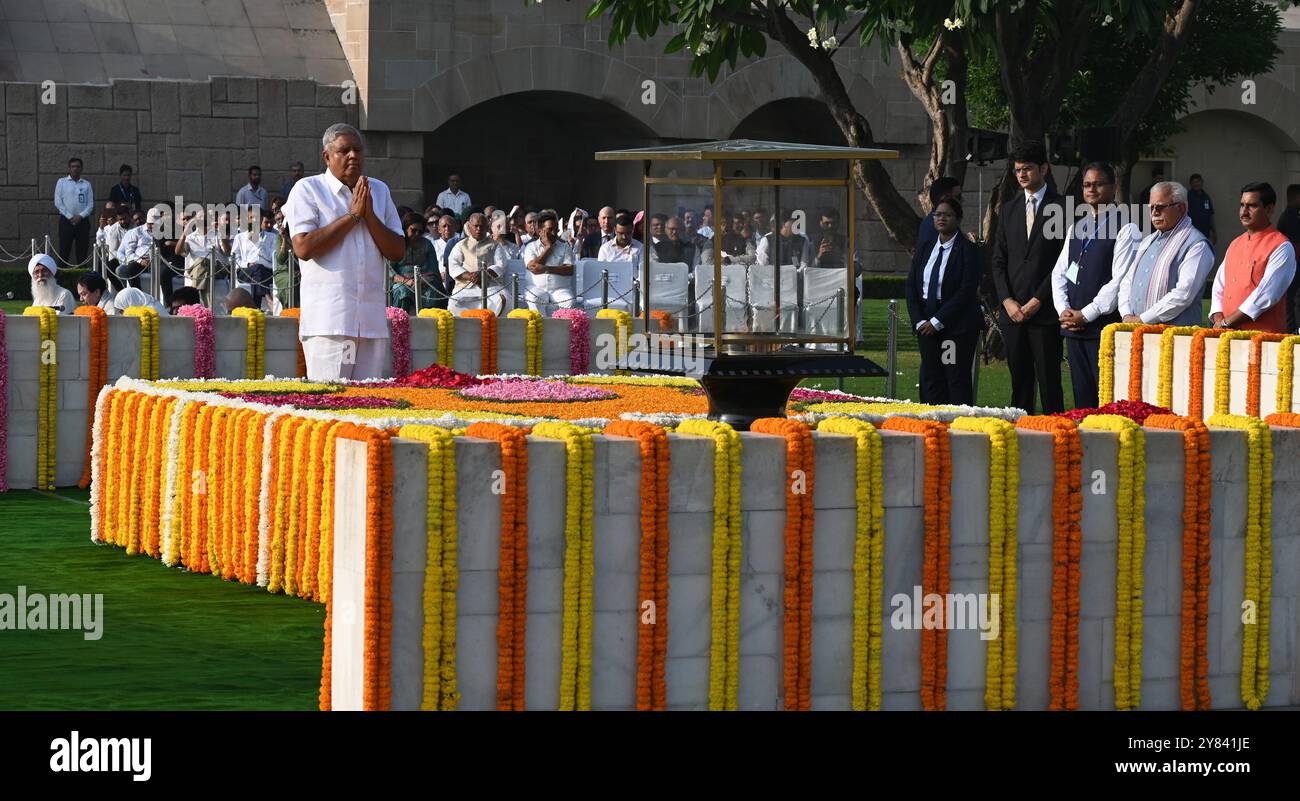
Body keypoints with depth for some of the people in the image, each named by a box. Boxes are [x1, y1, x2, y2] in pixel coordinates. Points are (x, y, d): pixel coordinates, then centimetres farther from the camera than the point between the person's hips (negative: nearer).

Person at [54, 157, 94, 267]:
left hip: (82, 221, 2)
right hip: (66, 220, -2)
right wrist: (70, 217, -9)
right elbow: (58, 202, -1)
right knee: (64, 250, -5)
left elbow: (90, 204, 6)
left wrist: (80, 216, -9)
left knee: (82, 252, 1)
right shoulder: (62, 182, 5)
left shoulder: (86, 184, 10)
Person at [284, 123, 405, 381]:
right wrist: (352, 216, -7)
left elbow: (398, 251, 11)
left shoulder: (379, 191, 17)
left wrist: (369, 214, -3)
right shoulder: (307, 190, 3)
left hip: (373, 318, 5)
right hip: (328, 318, -5)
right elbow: (303, 248, -11)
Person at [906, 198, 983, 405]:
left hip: (958, 324, -6)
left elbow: (967, 291, -13)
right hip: (927, 324, 6)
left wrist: (937, 322, -15)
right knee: (931, 379, 4)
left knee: (958, 380, -6)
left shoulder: (968, 250, -6)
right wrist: (919, 321, -5)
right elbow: (911, 287, 10)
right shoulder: (924, 251, 13)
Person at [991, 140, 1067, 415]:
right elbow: (998, 260, 13)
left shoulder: (1060, 208, -2)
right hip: (1012, 310, 5)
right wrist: (1007, 301, -1)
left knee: (1049, 381, -4)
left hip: (1045, 310, -5)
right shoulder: (1010, 208, 14)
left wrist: (1037, 301, -10)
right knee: (1020, 381, 6)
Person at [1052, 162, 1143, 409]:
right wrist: (1064, 310, 1)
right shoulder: (1076, 229, 18)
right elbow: (1059, 273, 17)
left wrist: (1086, 314, -12)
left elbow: (1120, 280, -12)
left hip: (1105, 326, -7)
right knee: (1082, 397, 8)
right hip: (1073, 326, 7)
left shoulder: (1126, 230, -5)